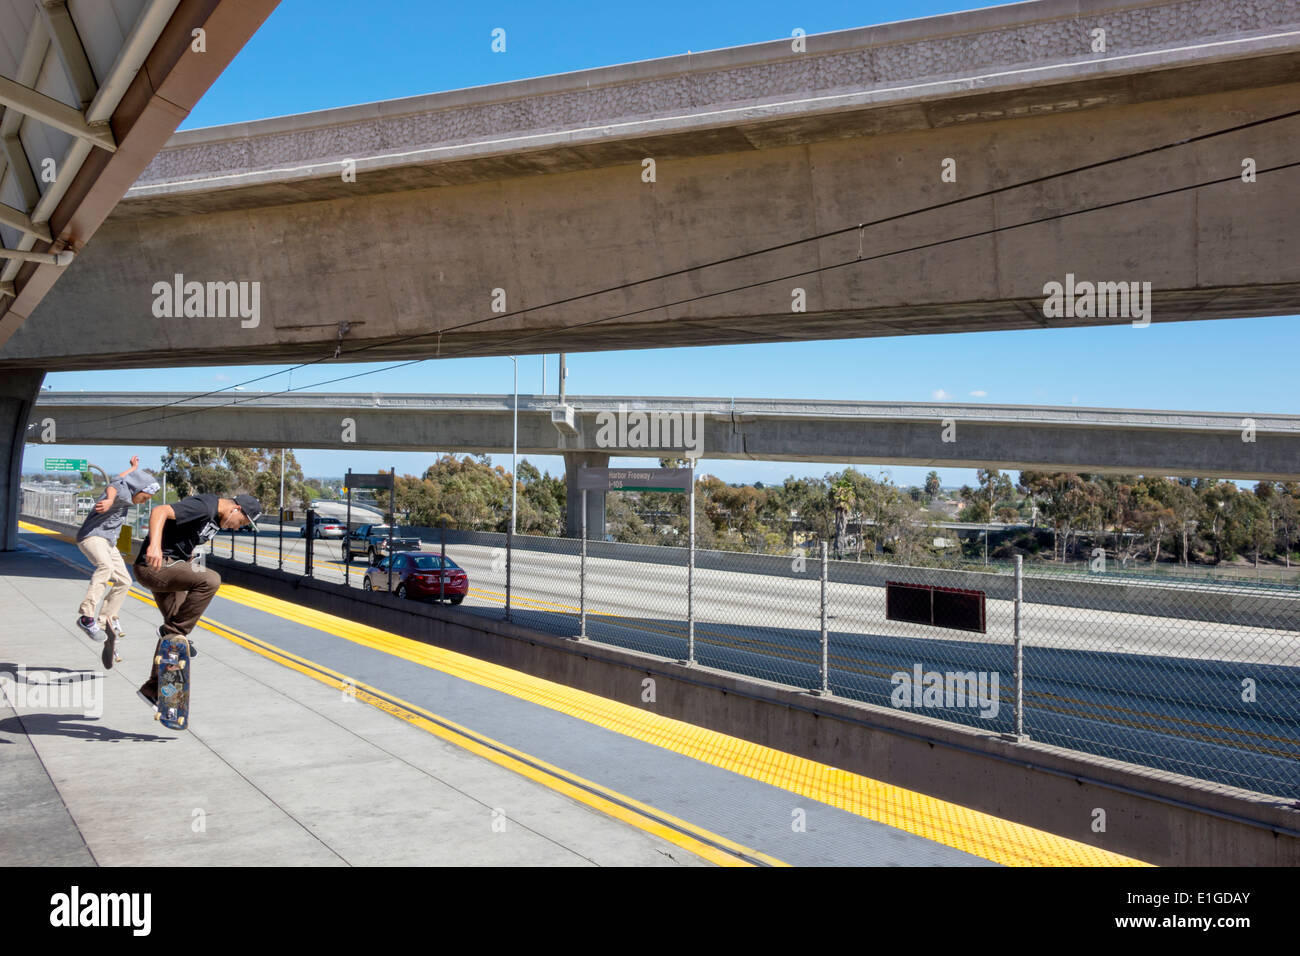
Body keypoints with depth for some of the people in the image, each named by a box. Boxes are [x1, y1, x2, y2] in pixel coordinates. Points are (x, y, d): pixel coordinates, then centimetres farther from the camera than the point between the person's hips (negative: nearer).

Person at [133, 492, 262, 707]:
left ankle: (154, 689, 24)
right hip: (154, 566, -10)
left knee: (173, 634, 13)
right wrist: (154, 545, -45)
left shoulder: (217, 519, 12)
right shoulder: (203, 506, -19)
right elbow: (159, 512, -32)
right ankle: (175, 631, -14)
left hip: (172, 567, 10)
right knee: (210, 580, -28)